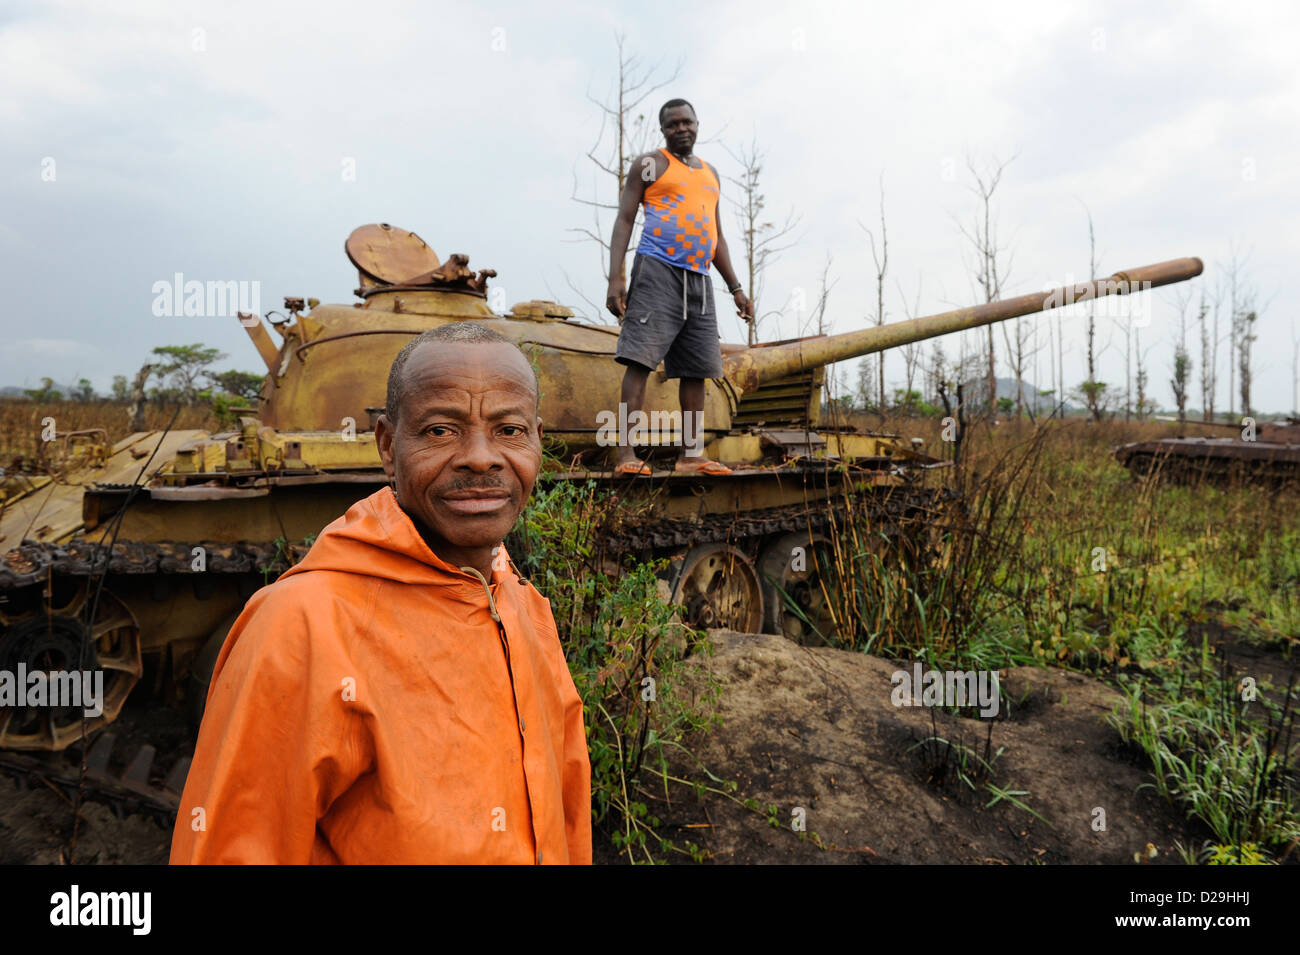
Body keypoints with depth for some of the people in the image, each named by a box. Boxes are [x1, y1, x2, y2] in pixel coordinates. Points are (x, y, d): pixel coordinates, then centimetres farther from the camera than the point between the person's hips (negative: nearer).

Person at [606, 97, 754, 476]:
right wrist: (615, 279, -14)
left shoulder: (710, 174, 24)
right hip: (659, 270, -6)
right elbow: (624, 221, -1)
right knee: (640, 359, -14)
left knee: (696, 369, 3)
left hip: (699, 279, 6)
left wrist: (735, 288, 19)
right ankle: (626, 453, -15)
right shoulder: (650, 165, 6)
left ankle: (690, 455, 7)